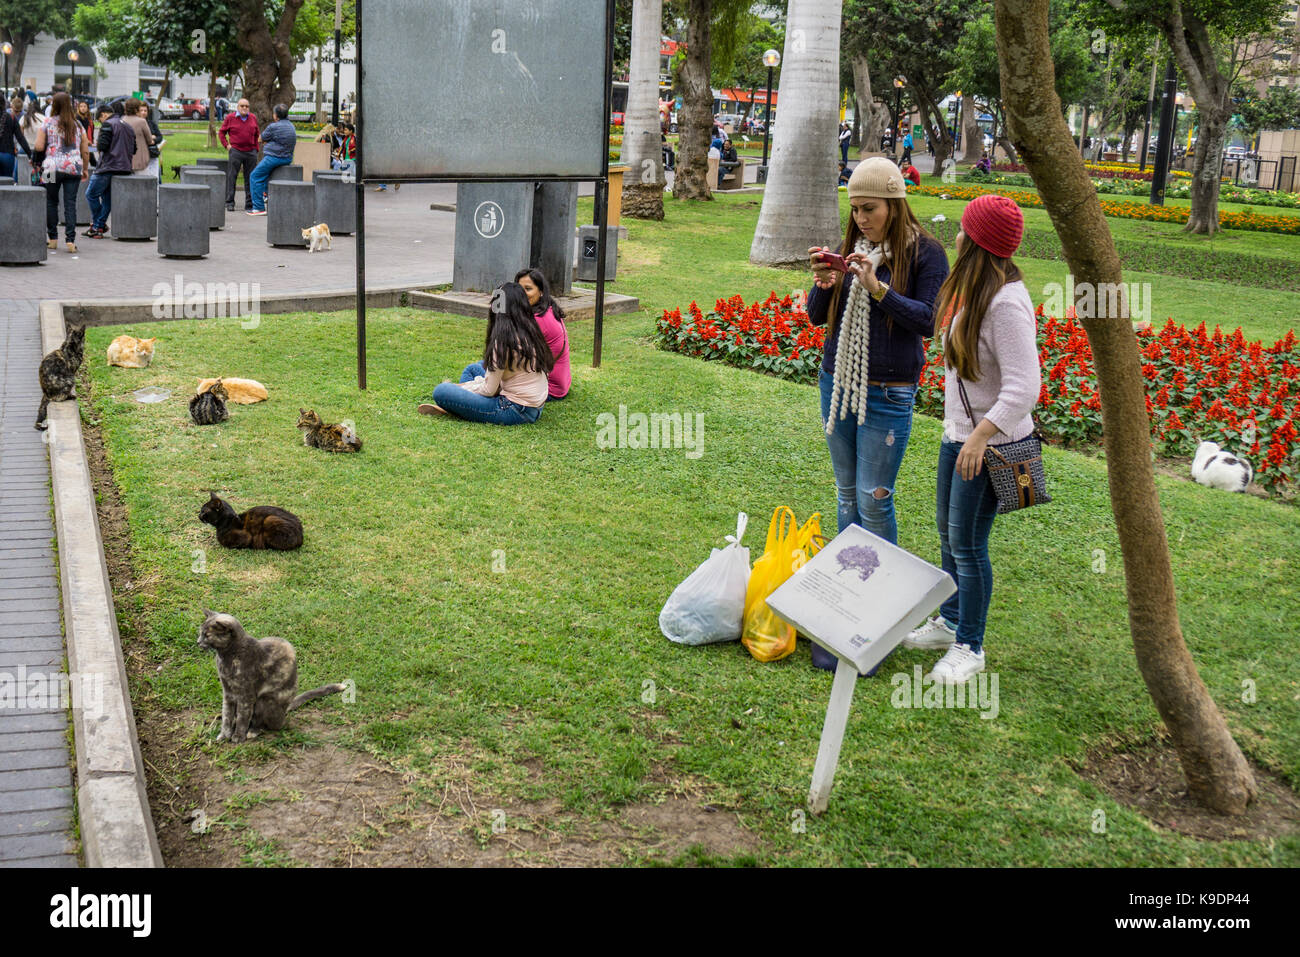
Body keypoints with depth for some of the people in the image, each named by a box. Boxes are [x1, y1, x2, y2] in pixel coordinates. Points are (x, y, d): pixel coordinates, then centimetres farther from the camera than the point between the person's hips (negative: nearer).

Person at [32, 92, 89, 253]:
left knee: (51, 202, 11)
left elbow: (39, 147, -4)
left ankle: (53, 238, 14)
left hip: (52, 167, -1)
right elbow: (85, 152, 8)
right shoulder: (78, 125, 8)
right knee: (70, 204, -1)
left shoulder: (48, 123, 1)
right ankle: (70, 240, -8)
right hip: (74, 167, 1)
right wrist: (85, 169, 20)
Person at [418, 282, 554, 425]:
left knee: (441, 392, -17)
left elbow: (489, 390, -13)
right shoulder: (532, 333, 7)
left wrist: (463, 387, 4)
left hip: (516, 411, -10)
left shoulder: (504, 339, -18)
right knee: (472, 368, 27)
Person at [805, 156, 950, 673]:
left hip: (888, 395, -5)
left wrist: (877, 288, -22)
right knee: (847, 494, 12)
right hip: (837, 383, 6)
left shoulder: (924, 252, -6)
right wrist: (823, 285, -11)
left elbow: (928, 322, -14)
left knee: (874, 500, -5)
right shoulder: (852, 247, 8)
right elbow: (818, 316, 9)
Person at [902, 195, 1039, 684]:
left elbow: (1024, 387, -27)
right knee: (948, 534, 20)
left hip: (990, 442, -10)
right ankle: (950, 620, 38)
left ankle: (969, 648, 14)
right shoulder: (972, 292, 5)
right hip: (959, 433, 10)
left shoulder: (1006, 303, -24)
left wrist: (981, 436, -30)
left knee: (967, 545, -1)